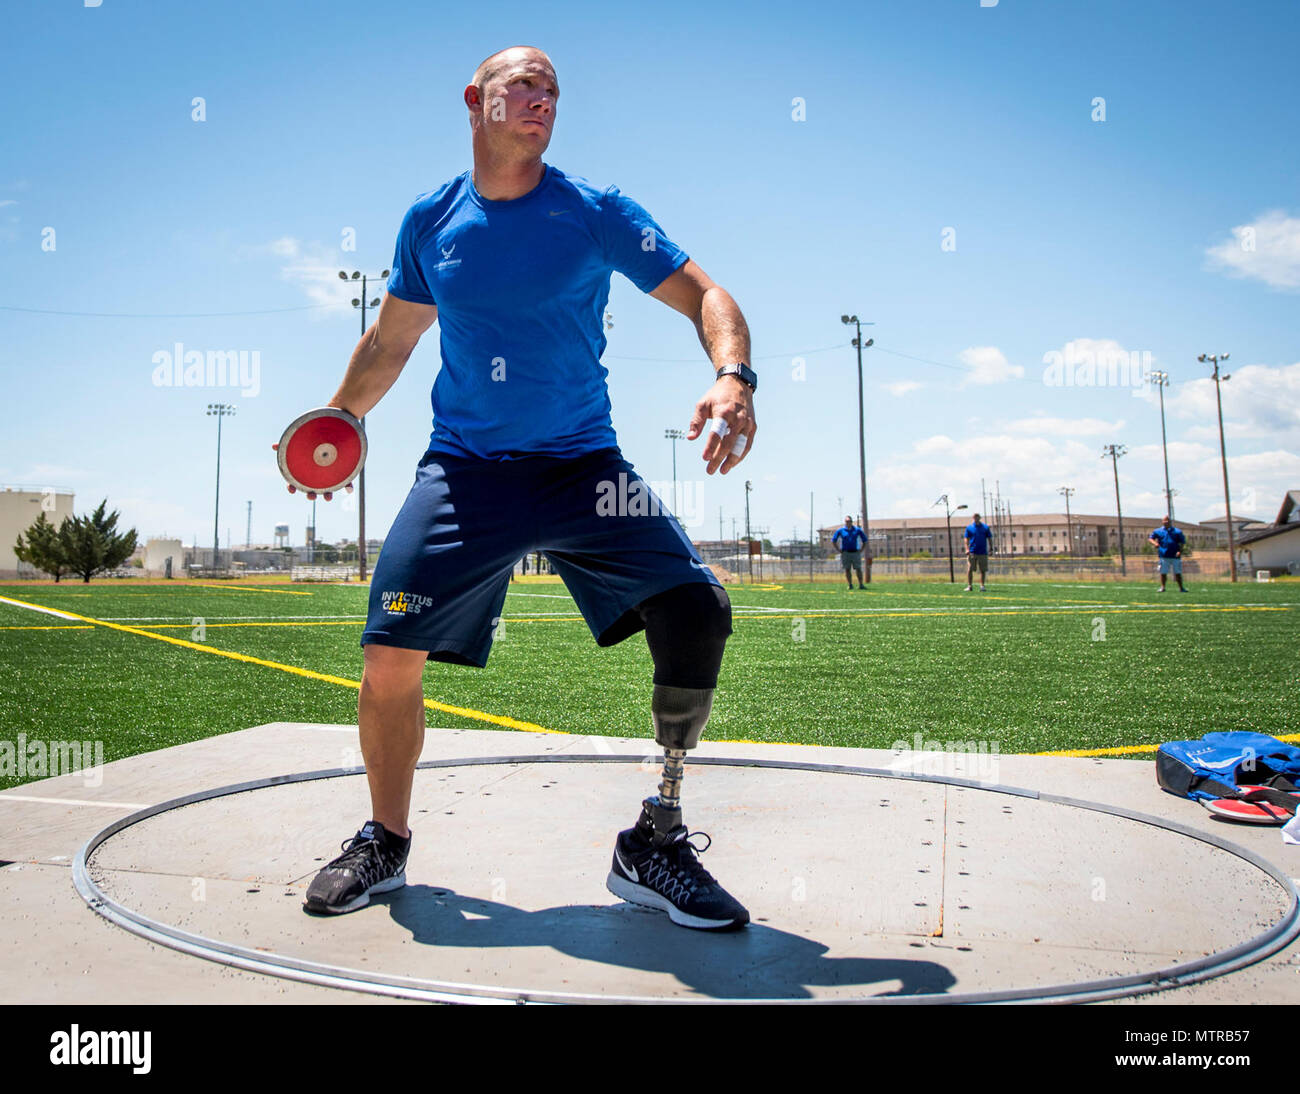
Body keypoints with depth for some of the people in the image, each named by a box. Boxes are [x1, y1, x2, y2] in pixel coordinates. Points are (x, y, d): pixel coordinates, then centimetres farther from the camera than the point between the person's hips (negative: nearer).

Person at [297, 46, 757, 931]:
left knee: (699, 612, -20)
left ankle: (655, 846, -2)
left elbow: (705, 296, -4)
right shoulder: (430, 223, 8)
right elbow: (390, 340, 20)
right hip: (463, 468, 1)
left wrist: (734, 377, -23)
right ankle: (385, 843, 18)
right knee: (391, 656, -11)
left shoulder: (596, 213, 0)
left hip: (582, 464, -1)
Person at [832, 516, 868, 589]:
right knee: (847, 569, -1)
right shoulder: (840, 530, 2)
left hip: (855, 552, 0)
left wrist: (861, 550, 4)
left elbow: (865, 540, 12)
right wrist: (839, 550, 2)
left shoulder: (857, 530, 5)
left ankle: (860, 585, 0)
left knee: (858, 569, -4)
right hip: (845, 553, 0)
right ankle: (850, 585, 6)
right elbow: (833, 541, 8)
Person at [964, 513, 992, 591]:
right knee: (969, 570, -5)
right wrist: (967, 549, -9)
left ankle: (982, 586, 11)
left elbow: (989, 539, 10)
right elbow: (967, 539, 4)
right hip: (972, 552, -1)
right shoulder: (969, 527, 4)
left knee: (983, 570, 2)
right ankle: (969, 586, 3)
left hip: (983, 552, 1)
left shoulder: (985, 527, 6)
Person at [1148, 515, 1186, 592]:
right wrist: (1155, 543, -14)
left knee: (1178, 573, 4)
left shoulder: (1177, 531, 6)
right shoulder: (1157, 531, 7)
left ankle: (1181, 588, 14)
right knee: (1163, 573, 1)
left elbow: (1182, 542, 6)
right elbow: (1150, 539, 7)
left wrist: (1180, 551, -7)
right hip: (1164, 556, 0)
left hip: (1175, 556, 0)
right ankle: (1162, 587, 12)